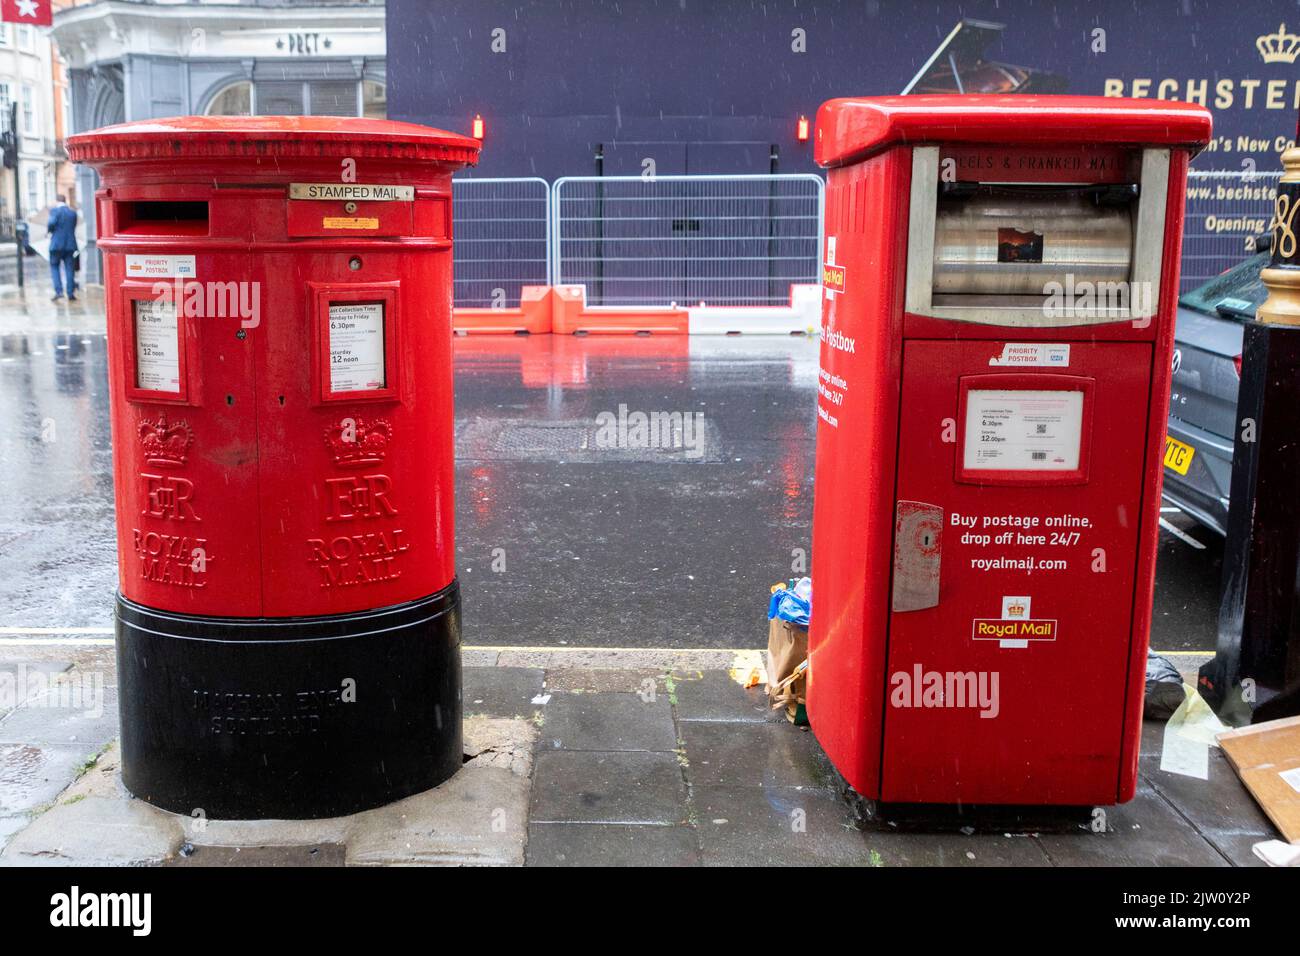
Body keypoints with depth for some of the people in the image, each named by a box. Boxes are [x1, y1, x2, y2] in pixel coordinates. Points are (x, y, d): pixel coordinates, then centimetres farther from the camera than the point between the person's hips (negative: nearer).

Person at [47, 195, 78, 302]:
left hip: (57, 244, -3)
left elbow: (52, 223, -20)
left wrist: (48, 230, 0)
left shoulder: (55, 210, -6)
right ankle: (71, 293, 2)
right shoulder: (73, 212, 8)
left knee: (54, 267, 8)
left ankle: (58, 291, -4)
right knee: (69, 268, 6)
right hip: (70, 244, 3)